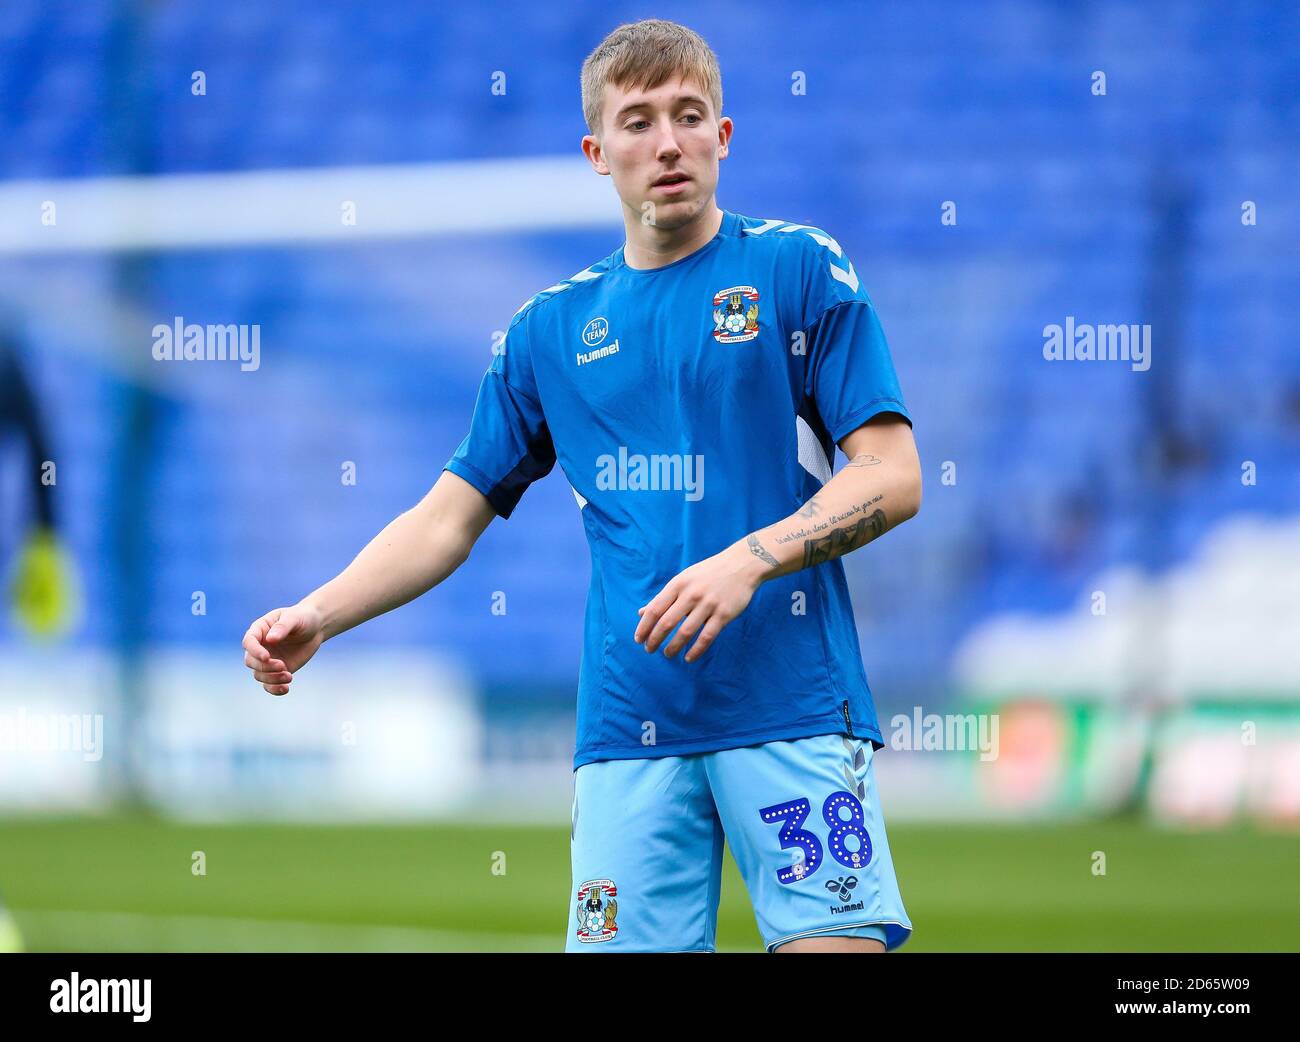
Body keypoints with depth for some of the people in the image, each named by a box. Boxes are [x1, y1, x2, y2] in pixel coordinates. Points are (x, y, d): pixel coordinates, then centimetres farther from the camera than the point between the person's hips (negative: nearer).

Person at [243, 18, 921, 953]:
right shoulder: (551, 330, 15)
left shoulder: (800, 271, 5)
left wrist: (750, 560, -16)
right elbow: (449, 517, 17)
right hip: (629, 727, 3)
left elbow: (893, 477, -1)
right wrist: (314, 618, 1)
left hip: (791, 708, -3)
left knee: (832, 943, -14)